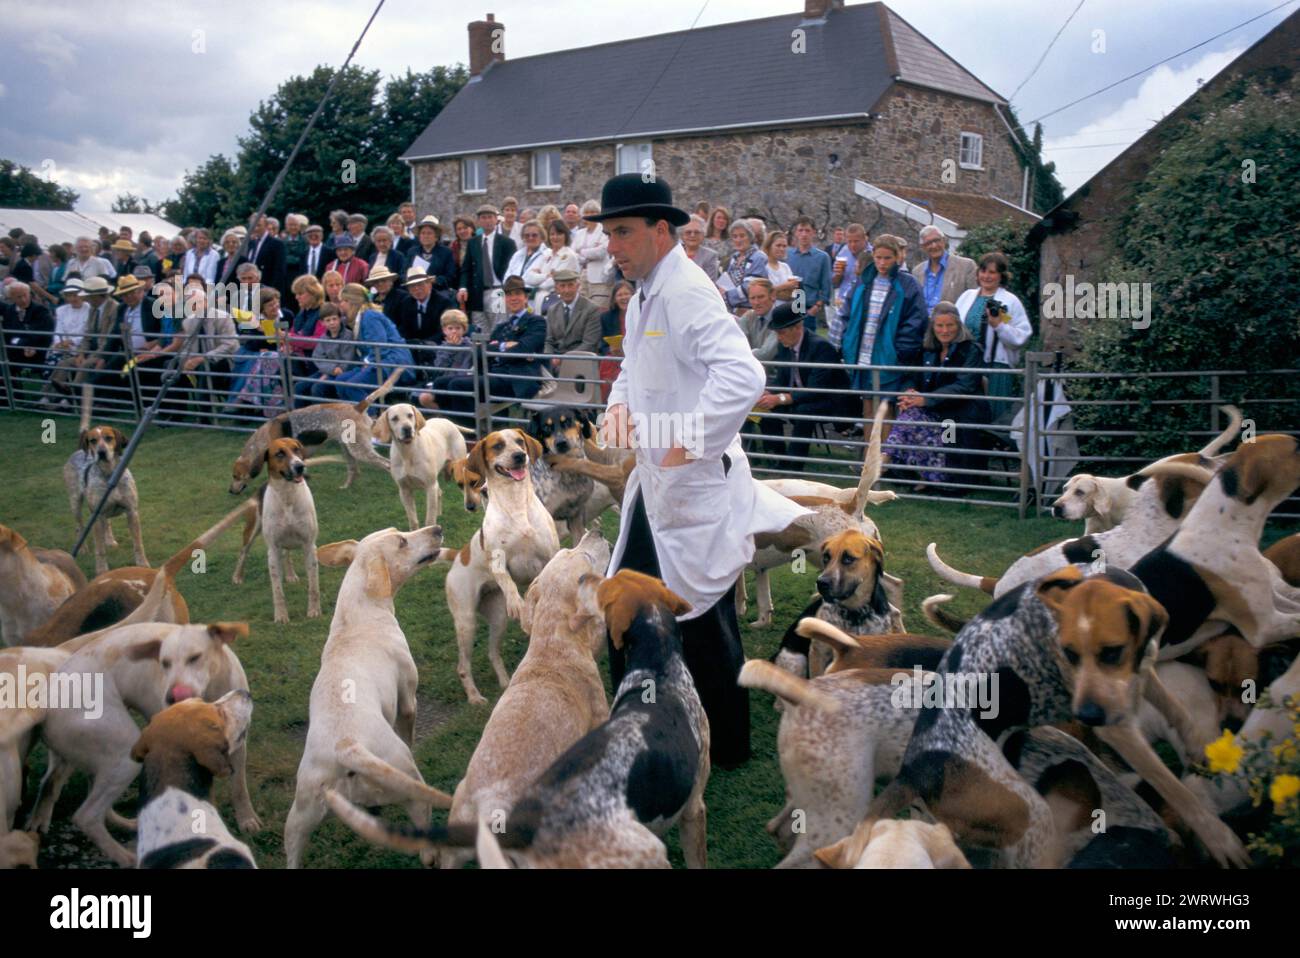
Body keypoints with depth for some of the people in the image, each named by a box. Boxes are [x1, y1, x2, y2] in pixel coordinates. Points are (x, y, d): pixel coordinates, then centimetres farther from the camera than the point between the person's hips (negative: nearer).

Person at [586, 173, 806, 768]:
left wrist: (692, 444, -26)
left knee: (702, 620, 2)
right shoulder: (644, 295, 11)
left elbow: (742, 376, -34)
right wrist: (619, 402, 7)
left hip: (695, 487, -10)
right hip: (653, 483, 10)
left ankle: (725, 748, 20)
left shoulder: (686, 292, -19)